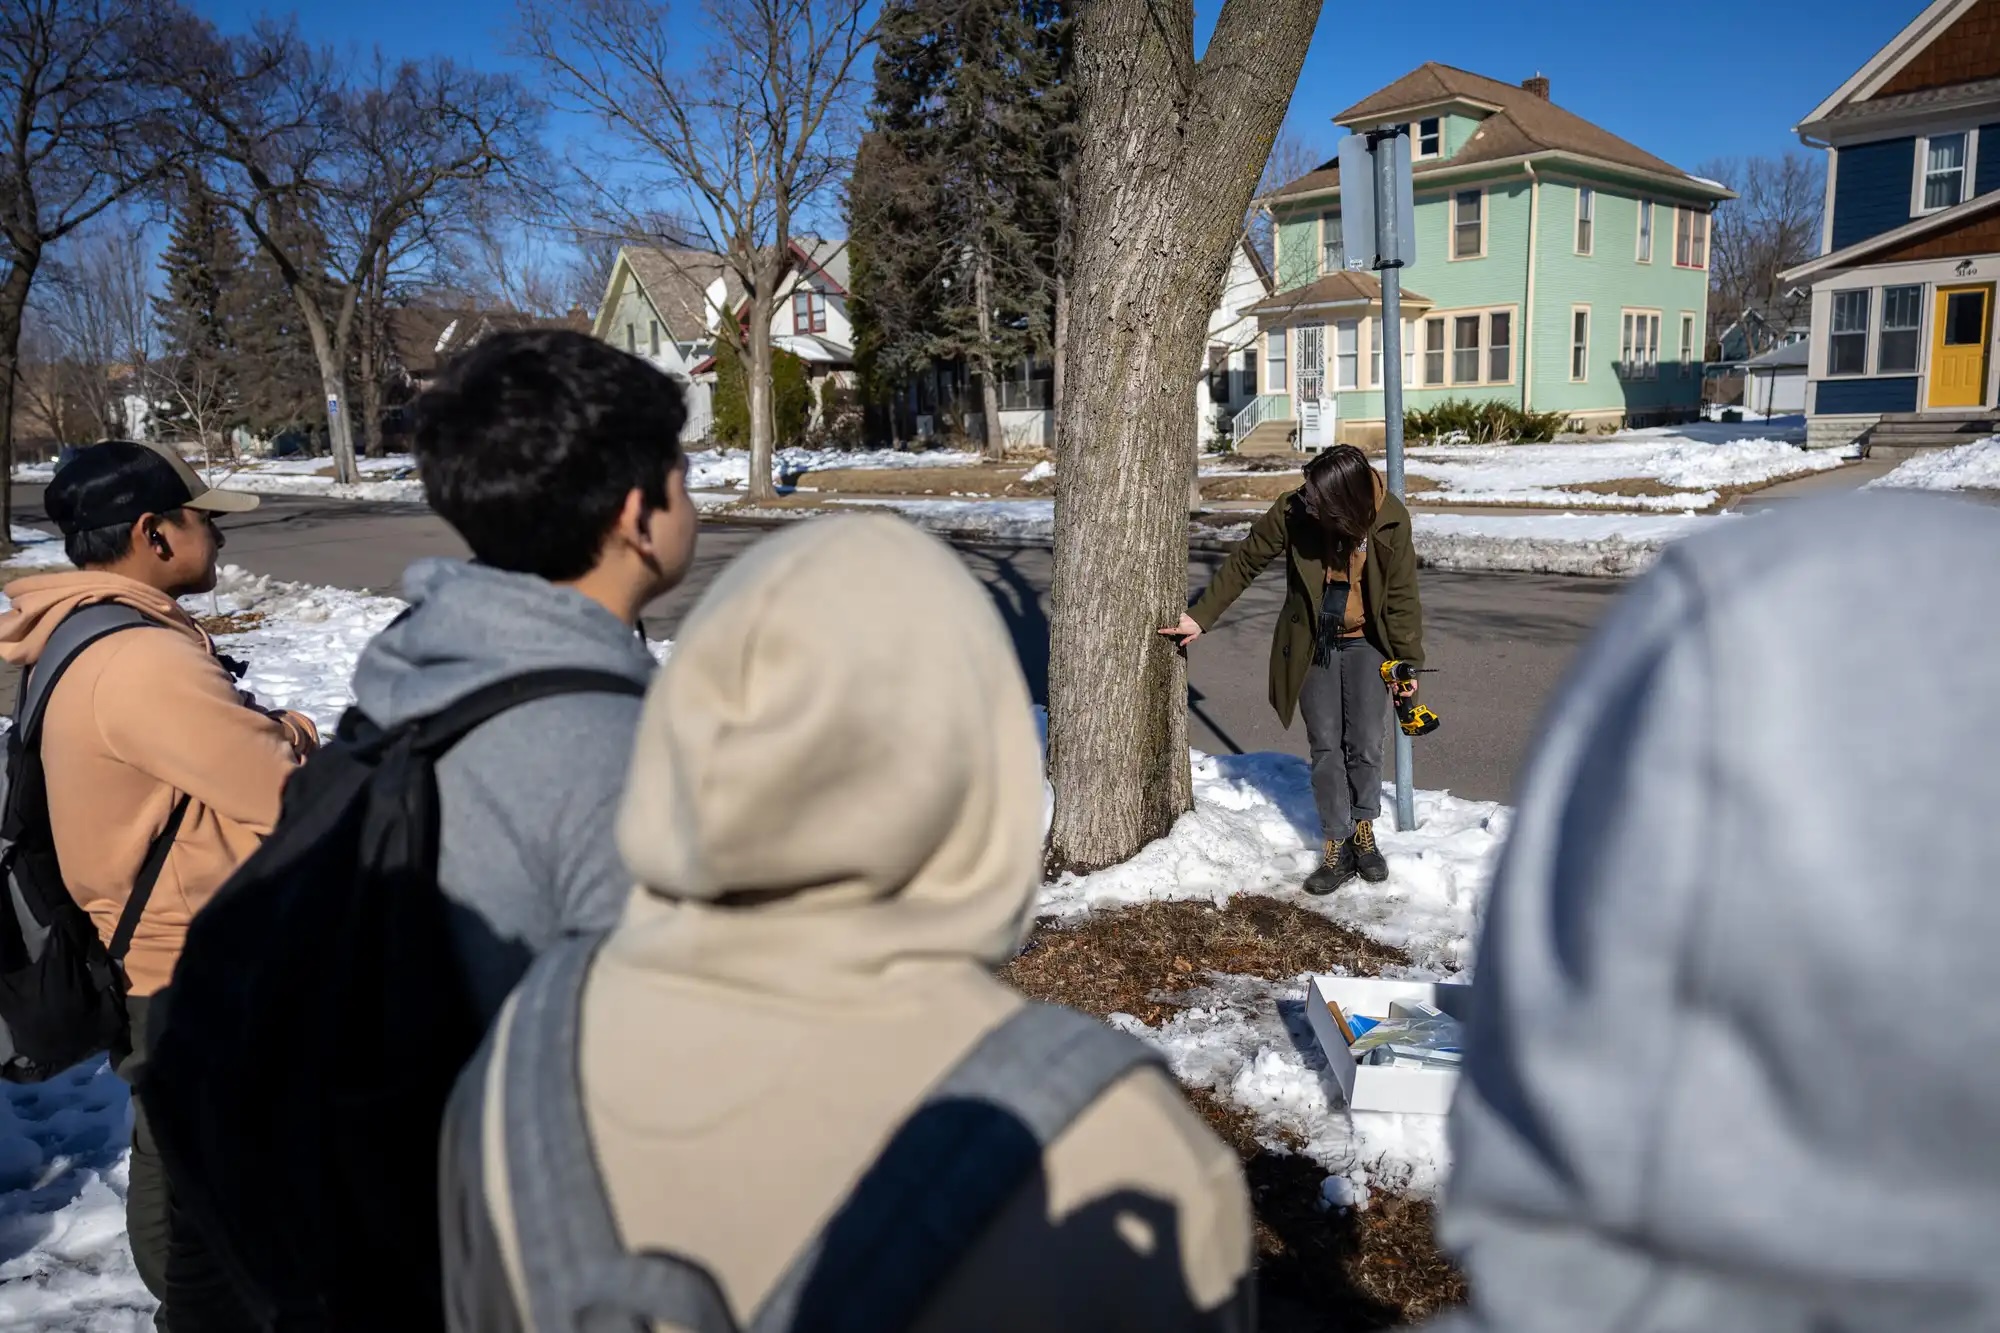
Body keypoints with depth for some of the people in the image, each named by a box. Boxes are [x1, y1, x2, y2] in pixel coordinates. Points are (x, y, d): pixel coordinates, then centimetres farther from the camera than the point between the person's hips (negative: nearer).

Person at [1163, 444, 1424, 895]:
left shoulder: (1391, 521, -18)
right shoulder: (1293, 511, -19)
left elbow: (1401, 595, -8)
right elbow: (1244, 562, -8)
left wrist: (1409, 662, -7)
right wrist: (1202, 616, -7)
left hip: (1366, 643, 0)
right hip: (1312, 645, 1)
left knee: (1366, 745, 1)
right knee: (1325, 747, 3)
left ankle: (1364, 831, 23)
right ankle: (1338, 847, 13)